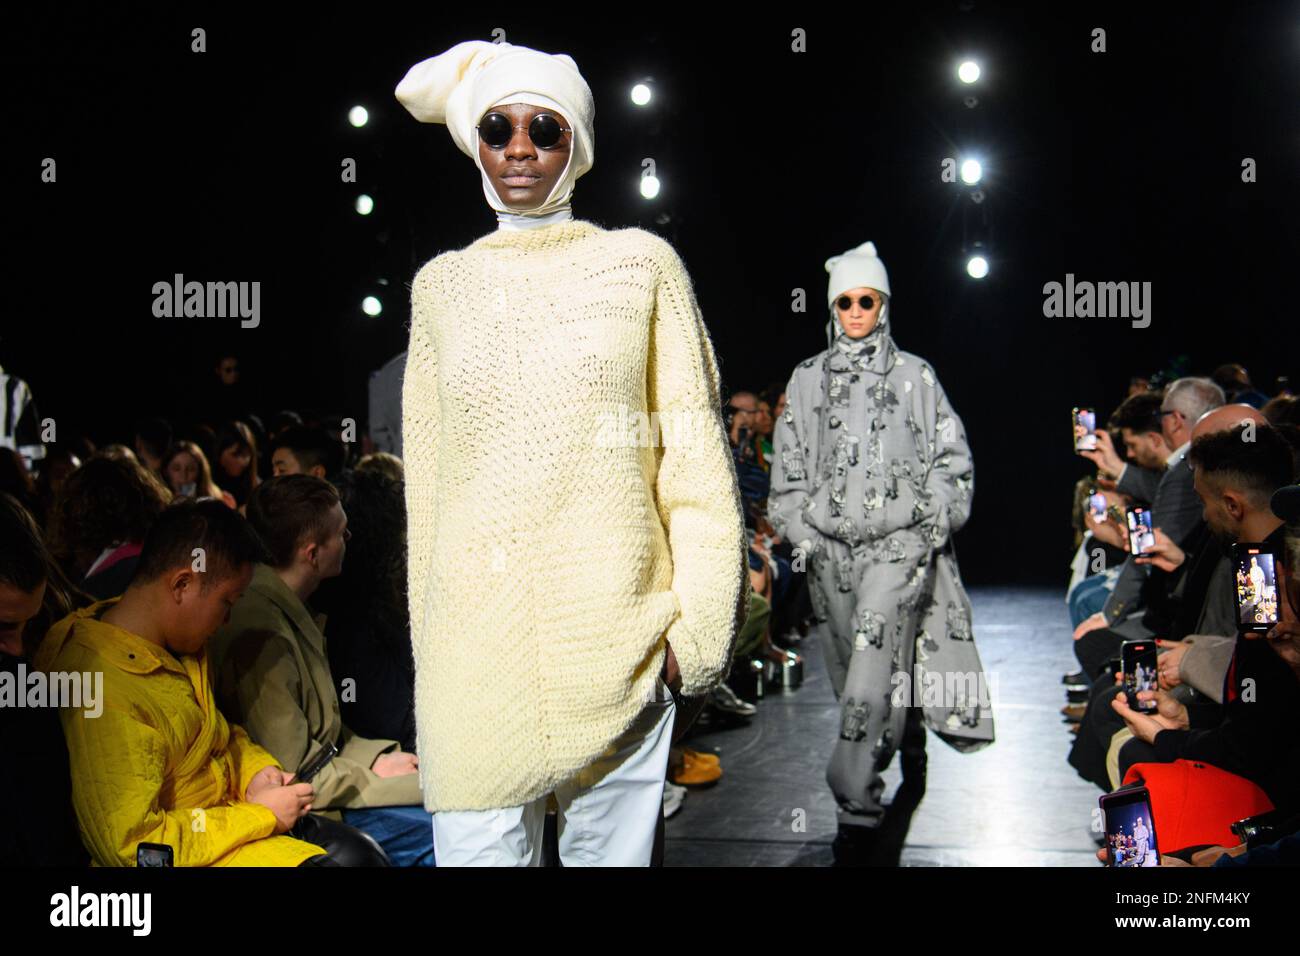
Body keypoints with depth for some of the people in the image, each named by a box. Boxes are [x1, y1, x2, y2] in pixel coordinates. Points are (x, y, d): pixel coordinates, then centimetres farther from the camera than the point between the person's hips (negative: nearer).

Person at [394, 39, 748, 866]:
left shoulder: (639, 263, 6)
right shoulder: (443, 286, 12)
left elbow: (695, 449, 3)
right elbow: (426, 478, 15)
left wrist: (700, 624, -3)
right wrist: (426, 634, 12)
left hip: (615, 629, -1)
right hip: (475, 633, 2)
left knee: (612, 848, 2)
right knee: (479, 847, -2)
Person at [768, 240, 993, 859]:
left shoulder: (914, 376, 6)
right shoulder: (807, 380, 12)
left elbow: (951, 459, 8)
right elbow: (788, 467, 15)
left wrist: (931, 523, -1)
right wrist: (800, 529, 6)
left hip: (899, 542, -4)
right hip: (831, 547, 4)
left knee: (871, 676, -15)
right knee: (851, 671, 9)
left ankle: (858, 807, -12)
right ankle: (908, 744, 34)